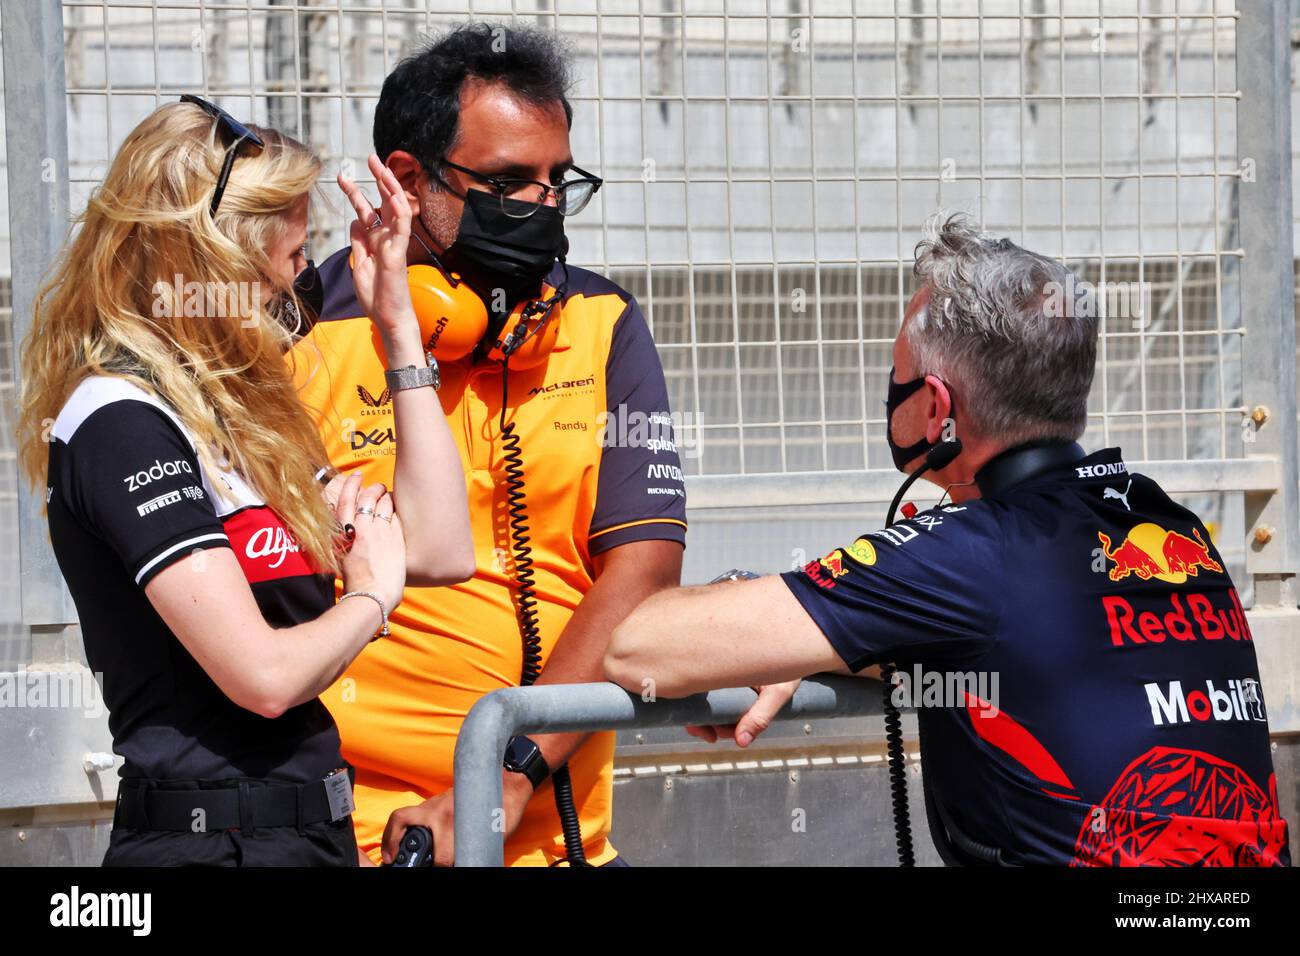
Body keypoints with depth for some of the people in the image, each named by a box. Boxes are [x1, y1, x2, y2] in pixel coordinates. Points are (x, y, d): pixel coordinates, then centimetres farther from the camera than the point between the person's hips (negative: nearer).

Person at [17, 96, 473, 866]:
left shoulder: (234, 414, 15)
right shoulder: (124, 421, -14)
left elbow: (438, 551, 12)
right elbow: (264, 674, -21)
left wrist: (398, 326, 14)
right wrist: (373, 595, 0)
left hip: (311, 831, 9)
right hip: (210, 839, -9)